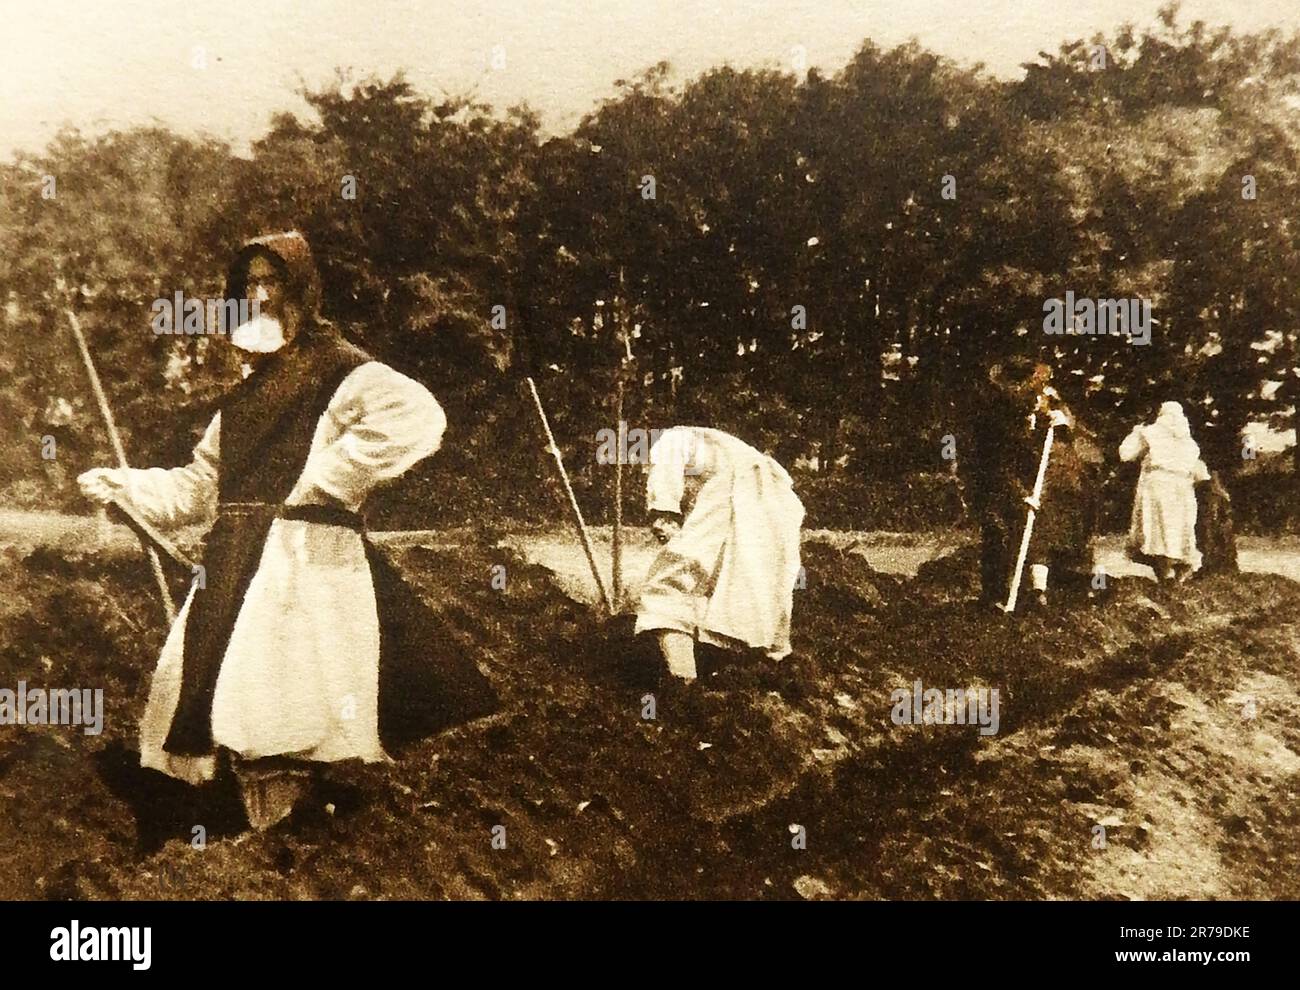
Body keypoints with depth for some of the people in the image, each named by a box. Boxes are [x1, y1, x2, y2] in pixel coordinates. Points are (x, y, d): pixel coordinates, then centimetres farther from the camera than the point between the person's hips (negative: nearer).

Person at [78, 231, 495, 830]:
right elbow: (200, 486, 27)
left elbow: (417, 416, -21)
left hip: (306, 566, -8)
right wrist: (125, 487, 15)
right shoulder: (248, 393, 22)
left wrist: (328, 479, -16)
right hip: (233, 570, 8)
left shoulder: (337, 371, -2)